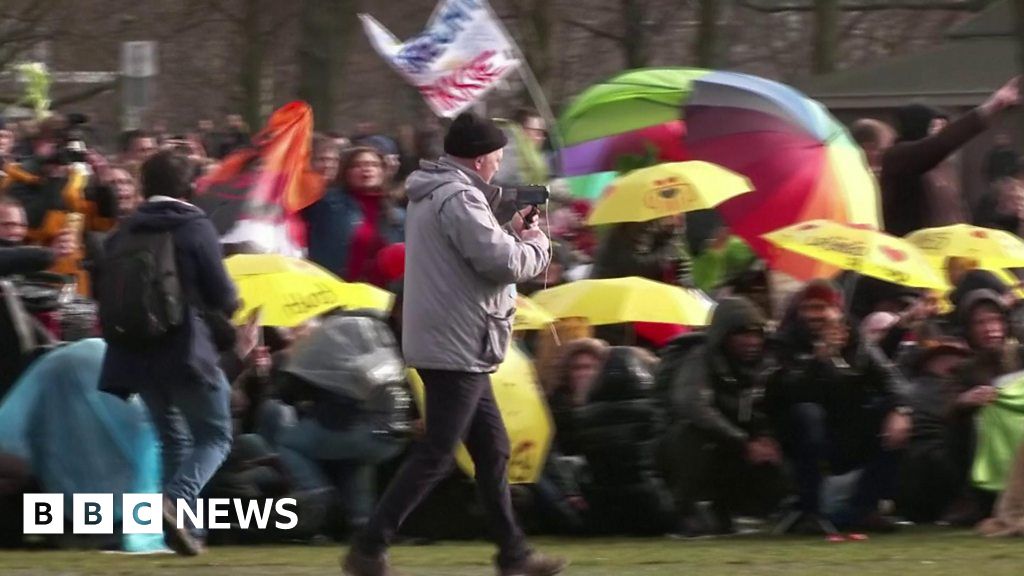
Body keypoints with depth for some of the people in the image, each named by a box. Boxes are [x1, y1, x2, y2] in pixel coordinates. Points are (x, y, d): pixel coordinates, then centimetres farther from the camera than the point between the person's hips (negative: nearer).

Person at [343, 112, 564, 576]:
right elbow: (502, 261, -24)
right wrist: (536, 245, -5)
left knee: (492, 448, 16)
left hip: (450, 346, 11)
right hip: (457, 347, -11)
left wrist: (506, 219, 10)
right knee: (435, 456, -10)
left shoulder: (434, 193, 14)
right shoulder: (459, 199, -19)